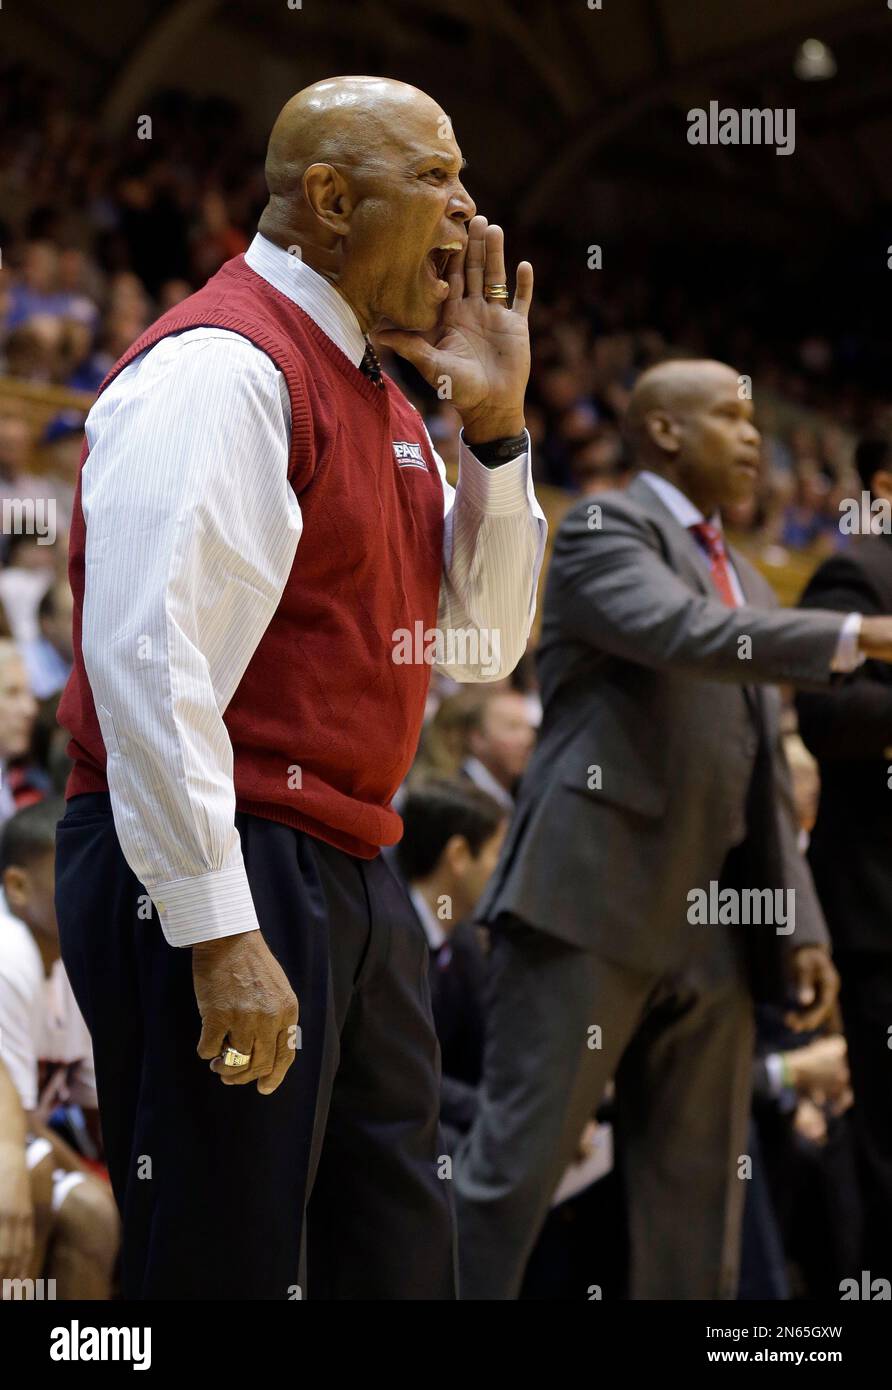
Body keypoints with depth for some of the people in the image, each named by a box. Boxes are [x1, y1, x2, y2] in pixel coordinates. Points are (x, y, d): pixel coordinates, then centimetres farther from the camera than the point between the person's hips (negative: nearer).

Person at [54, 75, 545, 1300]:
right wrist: (218, 933, -25)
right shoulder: (220, 365, -13)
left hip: (349, 878, 10)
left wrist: (495, 428, 7)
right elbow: (148, 662, -22)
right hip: (223, 876, -10)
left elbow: (478, 645, 20)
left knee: (398, 1260, 13)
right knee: (230, 1267, -6)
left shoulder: (374, 392, 16)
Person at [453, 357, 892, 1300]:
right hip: (590, 902, -8)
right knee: (516, 1159, -10)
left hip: (710, 931, 8)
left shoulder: (744, 584, 23)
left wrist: (799, 927, 11)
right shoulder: (605, 531, -2)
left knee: (697, 1196, 7)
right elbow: (679, 630, -23)